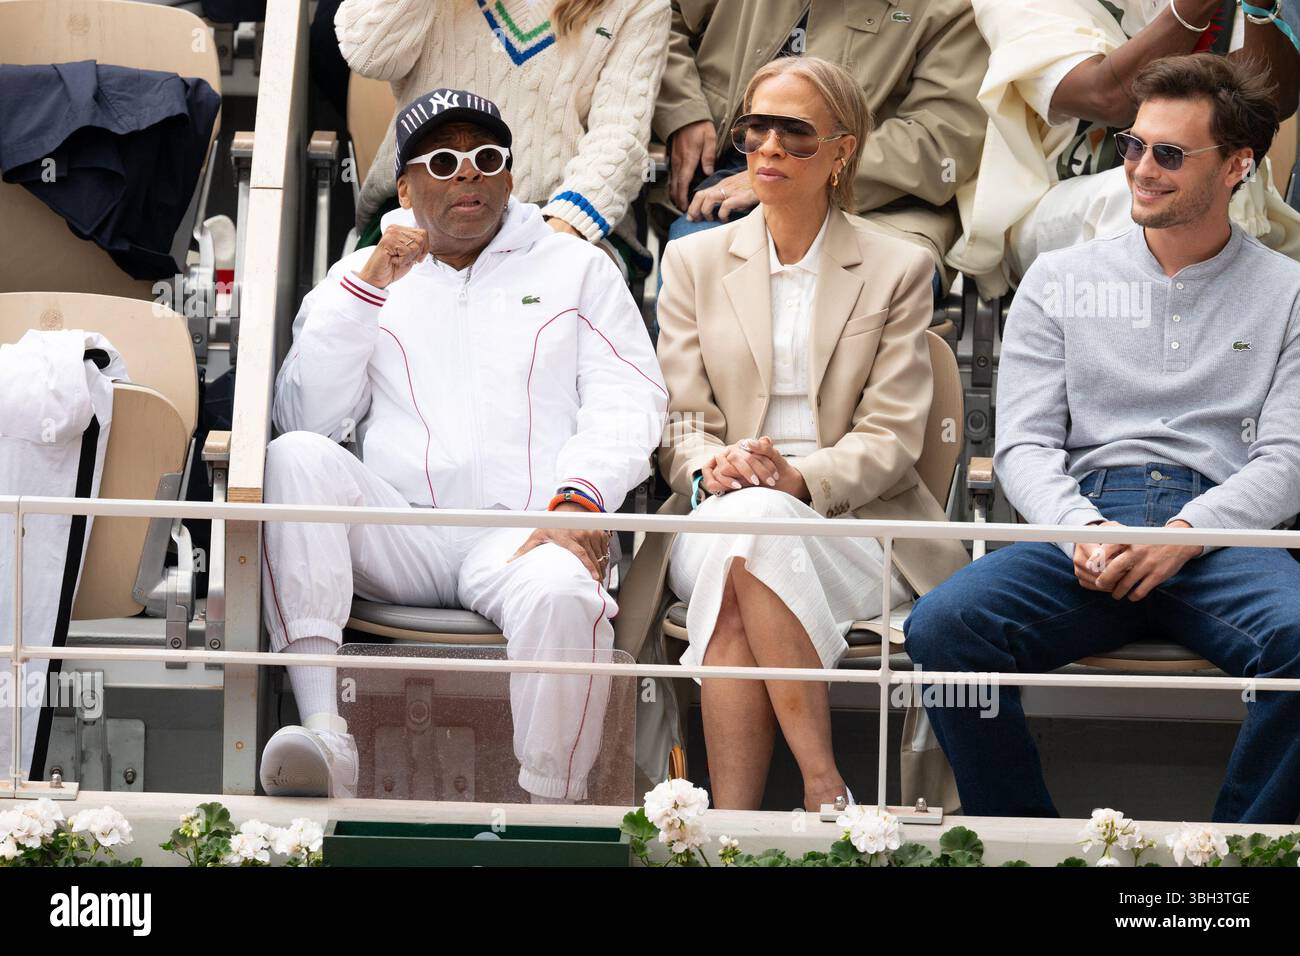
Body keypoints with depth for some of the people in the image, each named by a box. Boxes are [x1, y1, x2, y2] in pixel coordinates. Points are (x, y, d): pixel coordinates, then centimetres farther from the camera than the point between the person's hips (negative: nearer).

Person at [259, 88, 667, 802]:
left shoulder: (576, 268, 21)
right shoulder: (361, 275, 23)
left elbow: (627, 403, 7)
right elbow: (307, 416, 9)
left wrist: (578, 502, -13)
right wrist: (366, 288, 0)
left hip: (525, 530, -2)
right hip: (398, 536, 2)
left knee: (562, 595, -38)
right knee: (297, 457, -29)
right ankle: (324, 733, -39)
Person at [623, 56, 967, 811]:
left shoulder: (899, 270, 9)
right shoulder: (695, 261, 17)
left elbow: (891, 439, 1)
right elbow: (680, 418, 10)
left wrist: (799, 478, -19)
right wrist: (711, 466, -15)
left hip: (851, 518, -2)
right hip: (719, 520, 2)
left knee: (754, 526, -37)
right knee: (738, 518, -37)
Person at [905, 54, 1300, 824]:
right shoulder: (1061, 281, 18)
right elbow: (1025, 443, 11)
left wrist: (1185, 533, -15)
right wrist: (1082, 529, -11)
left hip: (1223, 537, -1)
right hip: (1085, 523, 2)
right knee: (942, 627, -29)